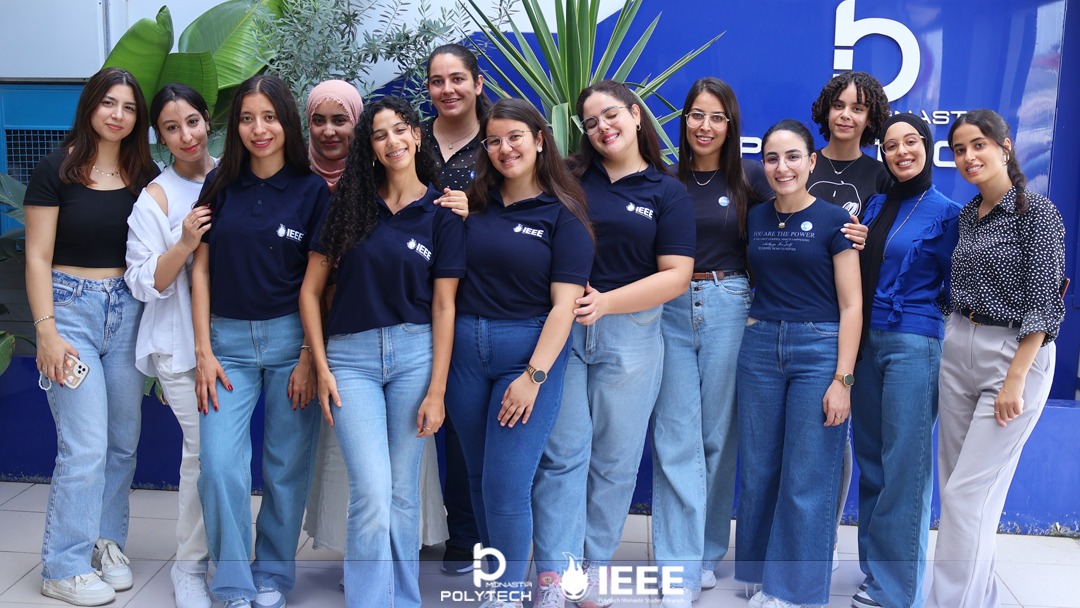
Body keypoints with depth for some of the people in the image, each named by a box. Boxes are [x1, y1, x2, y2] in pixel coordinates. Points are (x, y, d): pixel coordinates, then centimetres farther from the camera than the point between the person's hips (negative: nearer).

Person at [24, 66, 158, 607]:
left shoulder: (145, 176, 8)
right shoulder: (57, 170, -3)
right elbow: (38, 256, -6)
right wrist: (46, 330, -11)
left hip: (129, 312, 4)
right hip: (71, 308, -4)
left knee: (123, 443, 9)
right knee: (85, 447, -6)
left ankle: (107, 545, 26)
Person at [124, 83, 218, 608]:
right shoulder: (155, 197, -4)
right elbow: (144, 283, -8)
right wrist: (185, 242, -22)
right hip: (181, 342, -3)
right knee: (204, 449, -5)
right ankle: (190, 566, 14)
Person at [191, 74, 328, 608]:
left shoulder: (312, 190, -1)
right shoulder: (219, 185, 5)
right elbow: (201, 269, 5)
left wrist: (309, 355, -7)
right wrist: (203, 351, -1)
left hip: (291, 337, -1)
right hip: (228, 338, 2)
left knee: (287, 466, 5)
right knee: (219, 466, -7)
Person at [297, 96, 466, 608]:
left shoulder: (442, 212, 2)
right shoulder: (350, 202, 5)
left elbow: (443, 306, -1)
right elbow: (311, 288, 6)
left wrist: (437, 390, -5)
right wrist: (321, 368, -1)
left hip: (415, 353, 0)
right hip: (351, 355, 0)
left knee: (403, 492, 8)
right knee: (372, 494, -10)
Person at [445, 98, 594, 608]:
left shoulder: (562, 215, -4)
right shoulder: (473, 204, 8)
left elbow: (564, 303, -10)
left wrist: (534, 376, -15)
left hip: (530, 350, -4)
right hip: (465, 348, 5)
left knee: (506, 486, -6)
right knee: (480, 478, 13)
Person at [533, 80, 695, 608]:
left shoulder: (667, 193, 4)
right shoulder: (568, 179, 7)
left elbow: (676, 275, -4)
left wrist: (606, 302, -15)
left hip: (630, 332, 0)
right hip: (560, 324, 0)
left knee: (614, 459, 7)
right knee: (562, 454, -2)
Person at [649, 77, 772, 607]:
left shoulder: (750, 179, 4)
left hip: (728, 308, 0)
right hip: (670, 309, 0)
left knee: (718, 434, 7)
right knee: (676, 439, -1)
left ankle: (707, 553, 24)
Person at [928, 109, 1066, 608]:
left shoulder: (1037, 212, -10)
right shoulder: (967, 215, 11)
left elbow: (1043, 302, -14)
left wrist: (1015, 379, -18)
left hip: (1015, 353, -7)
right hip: (958, 348, 7)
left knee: (969, 490, -9)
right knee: (954, 481, 10)